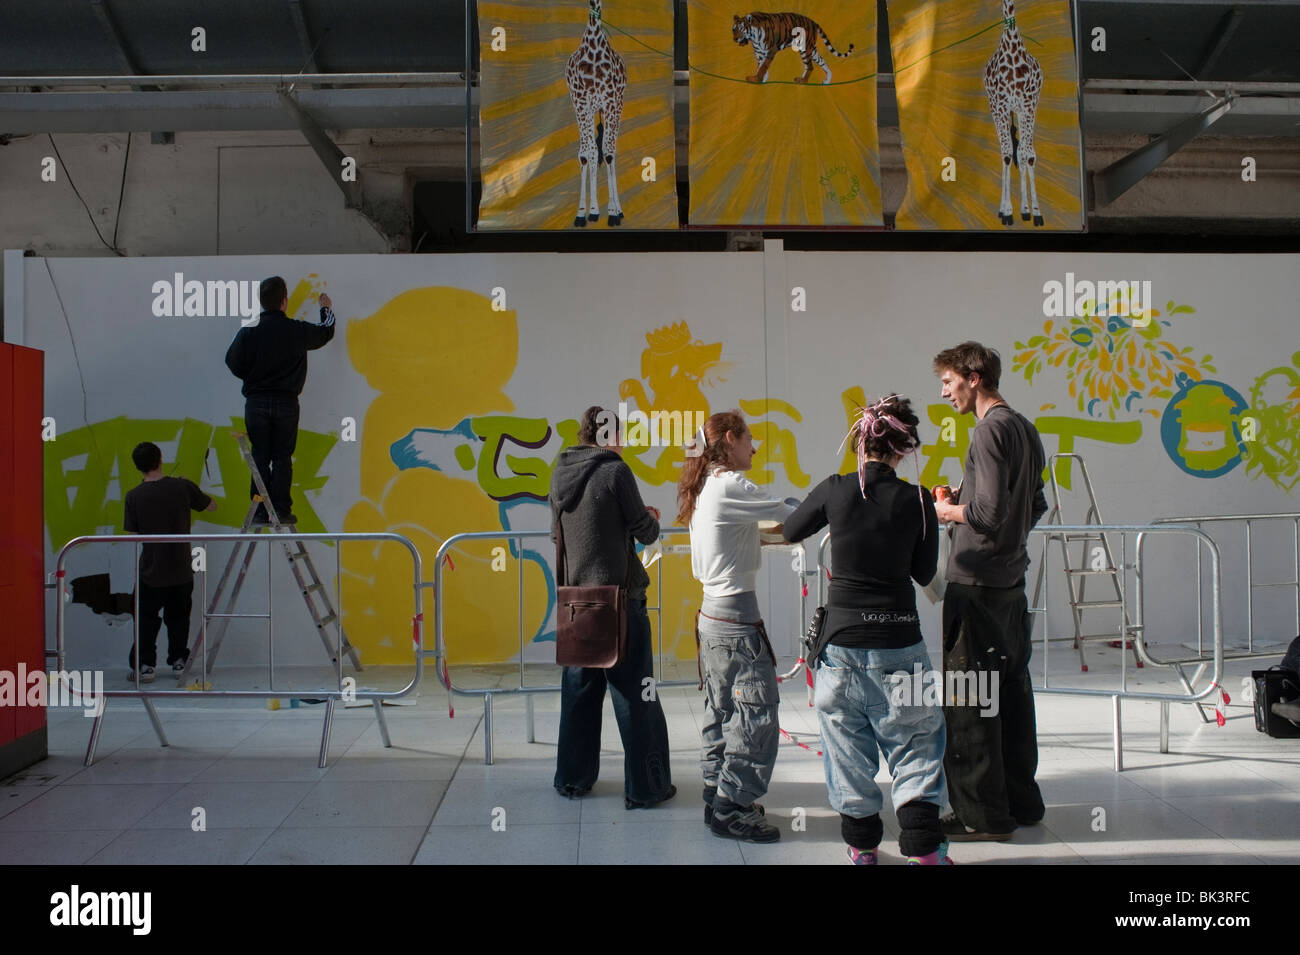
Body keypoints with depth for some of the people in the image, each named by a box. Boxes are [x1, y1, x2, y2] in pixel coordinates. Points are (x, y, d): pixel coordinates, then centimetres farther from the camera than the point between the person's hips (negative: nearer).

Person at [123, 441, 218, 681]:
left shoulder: (134, 496, -11)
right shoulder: (183, 486, -9)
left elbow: (131, 534, -2)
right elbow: (212, 506, 7)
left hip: (151, 571, -1)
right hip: (182, 571, 2)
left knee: (147, 619, 11)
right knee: (178, 618, 16)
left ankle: (144, 665, 9)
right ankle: (178, 661, 21)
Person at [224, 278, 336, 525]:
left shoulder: (248, 331, -5)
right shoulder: (297, 330, -6)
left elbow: (232, 361, -1)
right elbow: (326, 332, 12)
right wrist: (326, 309, 32)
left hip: (256, 402, 1)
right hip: (286, 402, -1)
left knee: (260, 457, 7)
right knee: (282, 457, 6)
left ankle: (260, 512, 7)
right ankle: (281, 510, 4)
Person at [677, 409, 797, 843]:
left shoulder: (703, 489, 13)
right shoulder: (731, 486, -16)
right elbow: (792, 516, -15)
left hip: (711, 614, 10)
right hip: (736, 617, -10)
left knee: (721, 714, 15)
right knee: (757, 714, -4)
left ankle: (718, 800, 22)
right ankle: (732, 809, 1)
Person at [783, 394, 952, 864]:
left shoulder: (834, 490, -7)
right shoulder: (917, 500, -7)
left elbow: (790, 531, 10)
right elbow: (925, 573, 3)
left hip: (843, 640, 1)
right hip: (899, 641, 0)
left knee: (849, 744, 14)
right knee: (913, 742, 13)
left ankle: (862, 845, 24)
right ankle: (923, 848, 8)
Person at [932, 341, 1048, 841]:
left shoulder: (989, 431, -15)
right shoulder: (1025, 429, 13)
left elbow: (989, 511, -23)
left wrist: (949, 509, -5)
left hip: (977, 583, -10)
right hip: (1012, 579, 10)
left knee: (967, 698, -3)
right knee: (1011, 692, 15)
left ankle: (983, 815, 3)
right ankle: (1021, 801, 24)